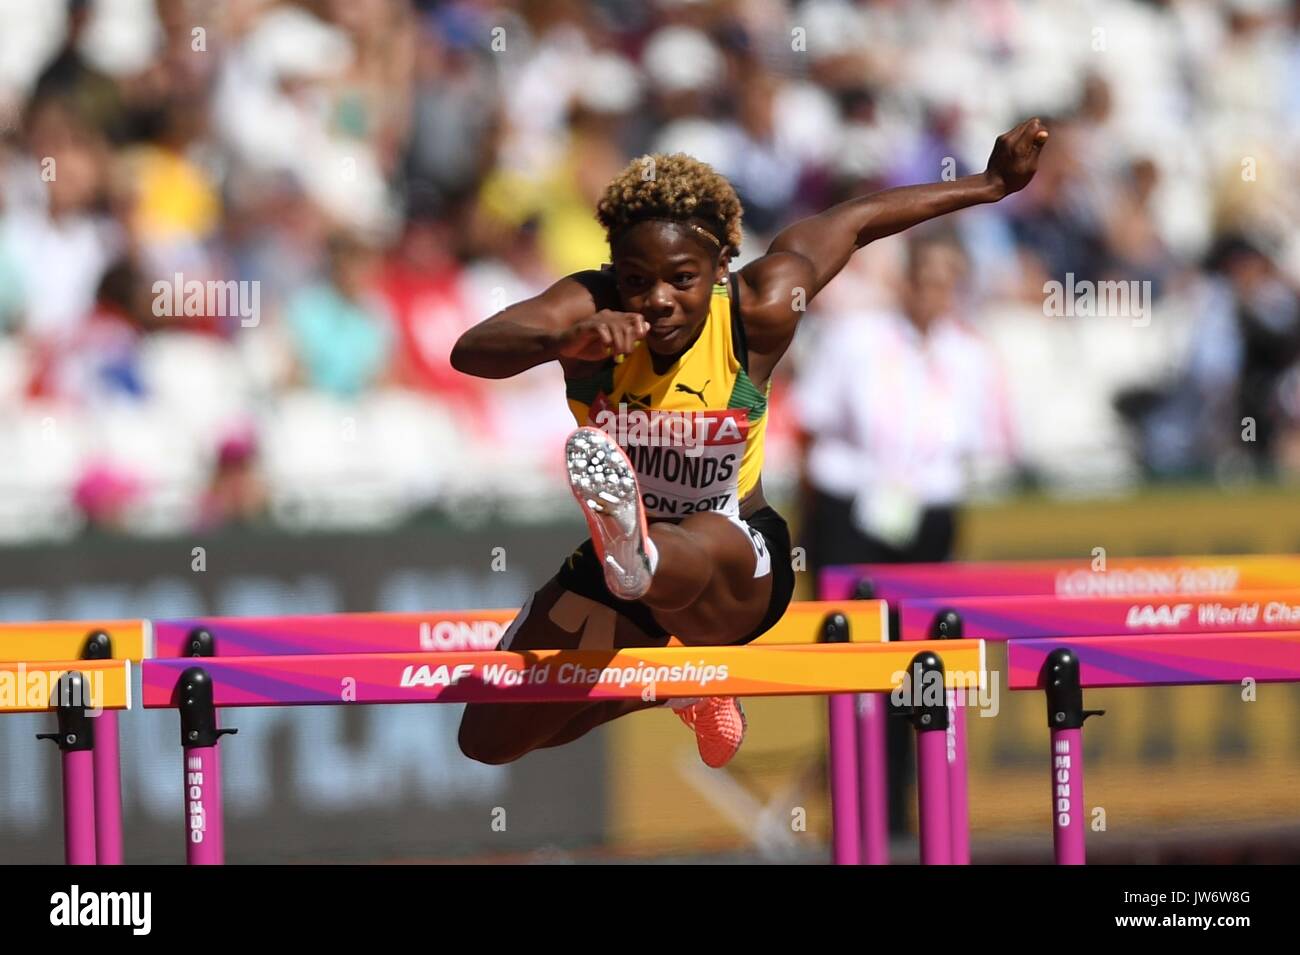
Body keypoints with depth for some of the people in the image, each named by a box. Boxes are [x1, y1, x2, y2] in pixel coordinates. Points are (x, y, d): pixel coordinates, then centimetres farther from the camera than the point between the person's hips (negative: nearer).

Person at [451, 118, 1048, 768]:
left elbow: (857, 221, -2)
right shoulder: (589, 307, -21)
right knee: (488, 741, 10)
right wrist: (566, 341, -61)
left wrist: (991, 184, 7)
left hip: (739, 566, -4)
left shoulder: (759, 313, -19)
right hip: (622, 550, 4)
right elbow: (470, 352, -40)